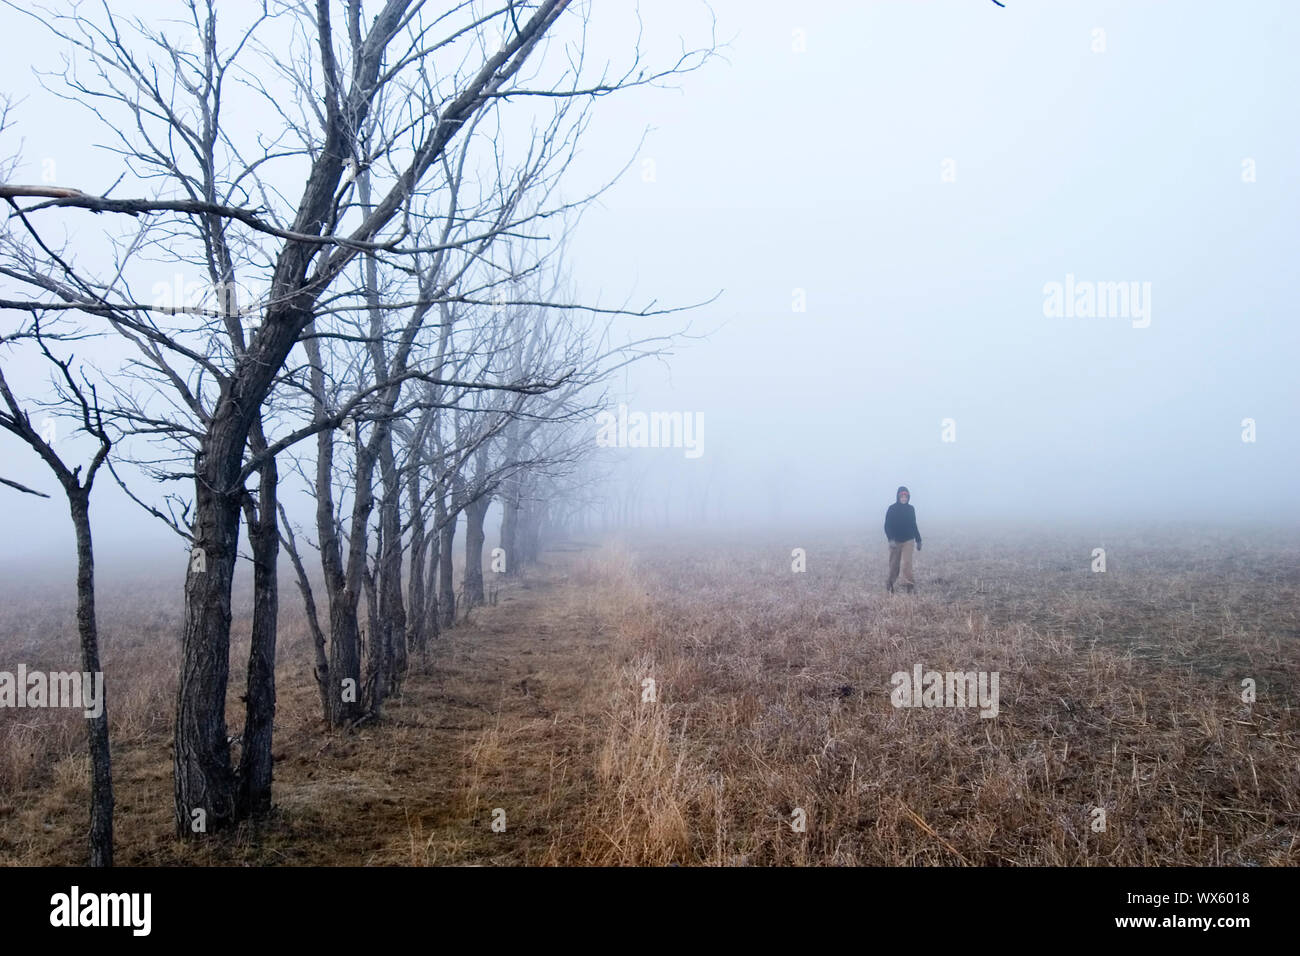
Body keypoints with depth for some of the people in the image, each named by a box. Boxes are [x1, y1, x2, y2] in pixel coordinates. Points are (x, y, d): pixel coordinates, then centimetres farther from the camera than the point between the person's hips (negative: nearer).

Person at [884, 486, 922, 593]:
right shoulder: (892, 509, -5)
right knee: (894, 565, 6)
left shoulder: (911, 509, 5)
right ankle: (890, 586, 22)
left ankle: (909, 586, -13)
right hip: (895, 541, -1)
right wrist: (891, 539, -21)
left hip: (908, 541, 1)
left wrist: (918, 540, 16)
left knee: (906, 563, -12)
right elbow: (887, 525, -8)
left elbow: (914, 525, 15)